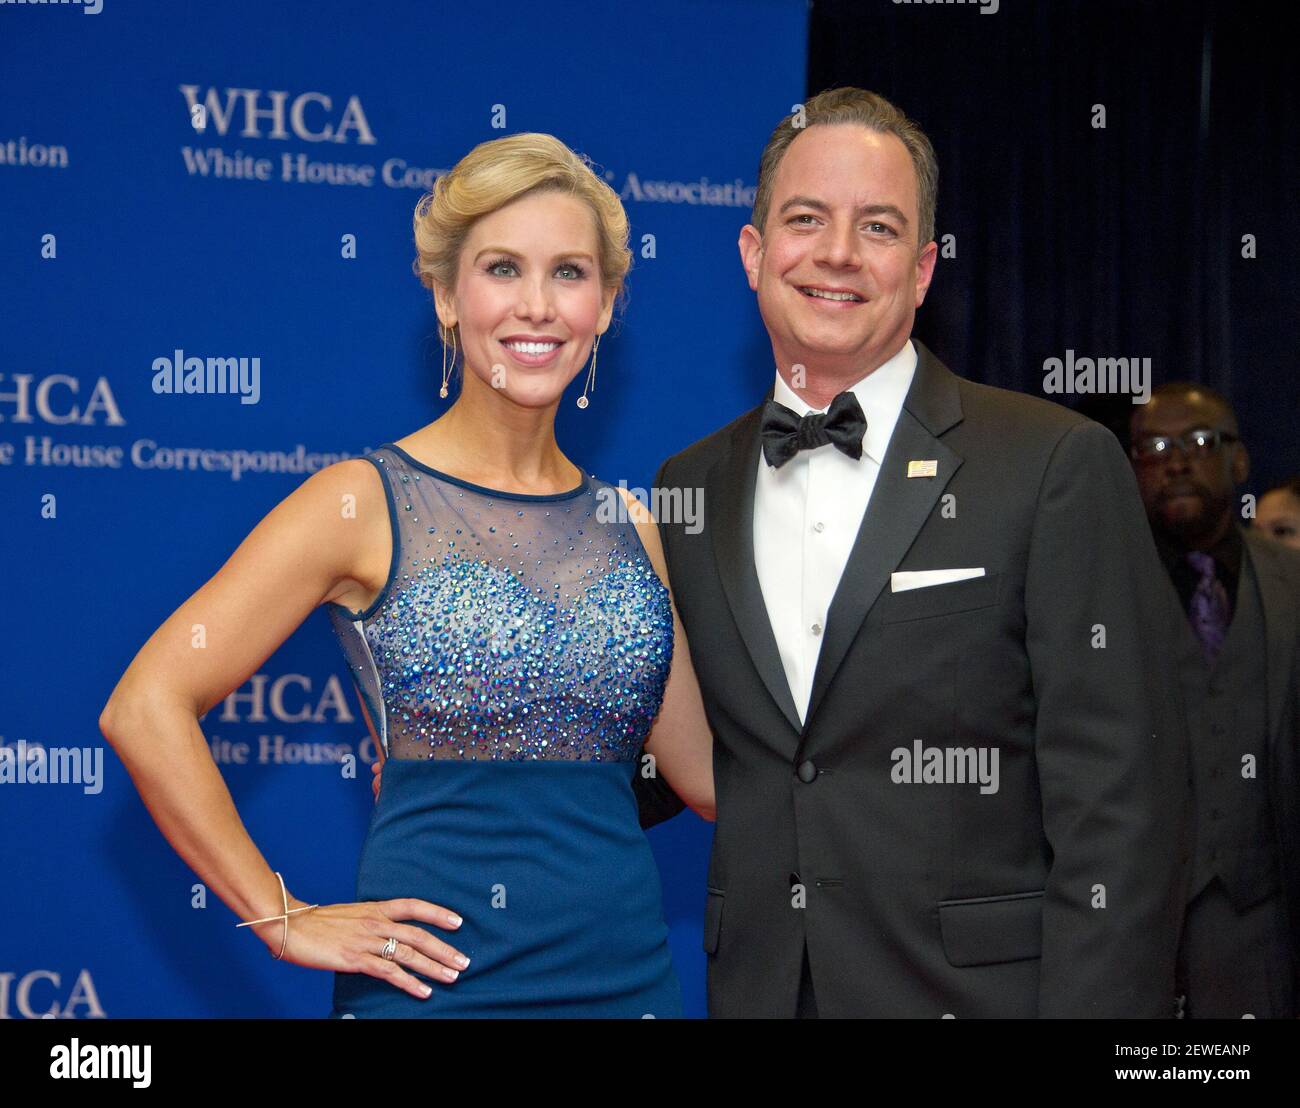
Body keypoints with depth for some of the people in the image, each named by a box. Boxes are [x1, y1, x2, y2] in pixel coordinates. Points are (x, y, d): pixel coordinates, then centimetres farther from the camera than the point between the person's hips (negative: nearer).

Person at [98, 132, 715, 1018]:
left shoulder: (628, 527, 9)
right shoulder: (368, 504, -7)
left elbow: (710, 776, 8)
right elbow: (145, 708, -12)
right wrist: (282, 920, -11)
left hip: (630, 969, 5)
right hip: (441, 979, -5)